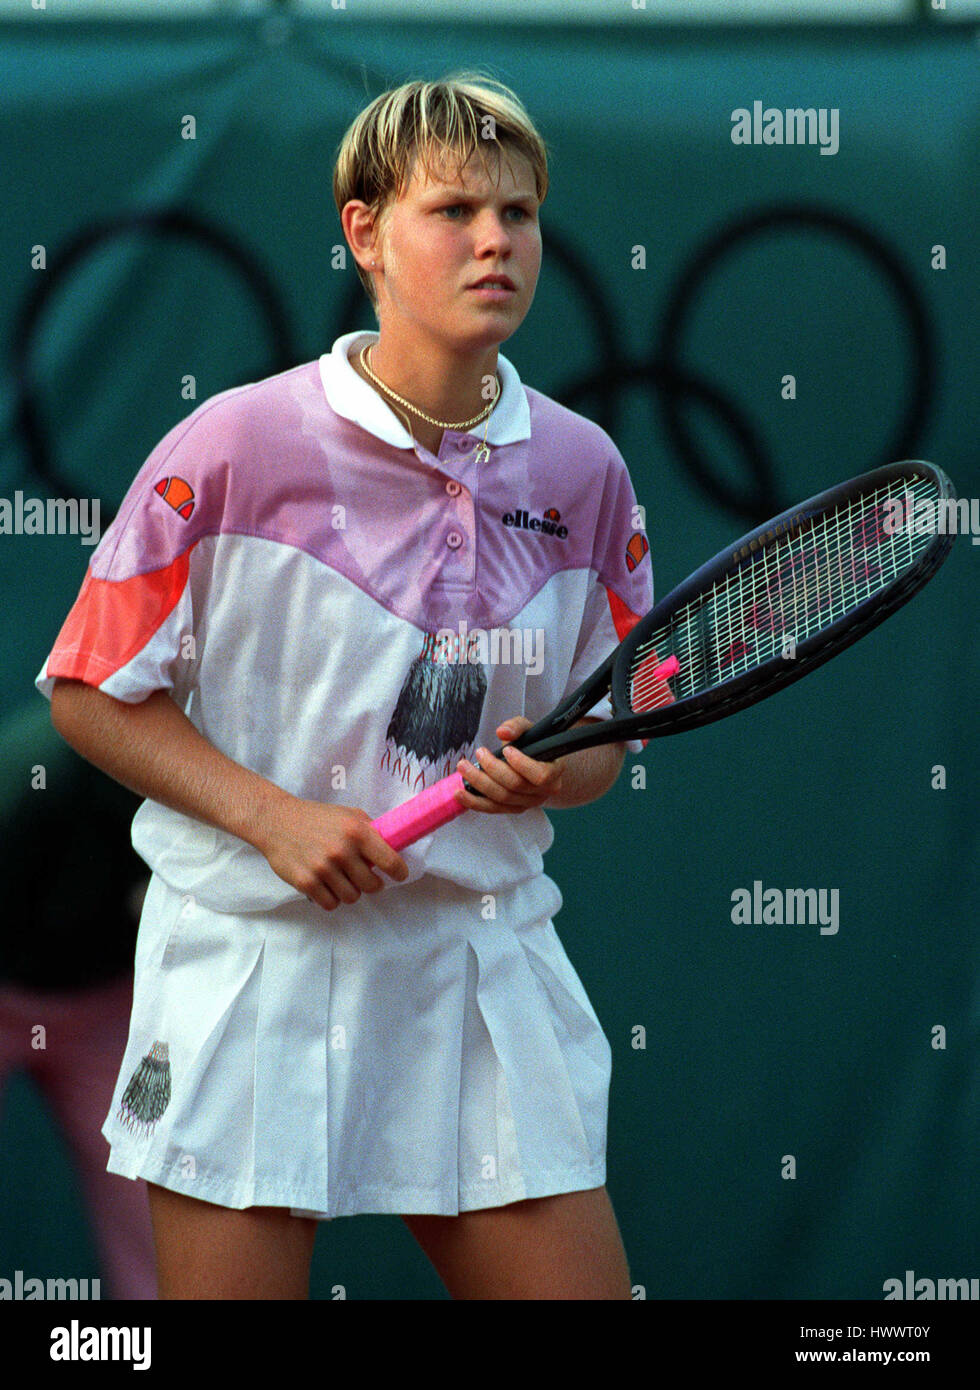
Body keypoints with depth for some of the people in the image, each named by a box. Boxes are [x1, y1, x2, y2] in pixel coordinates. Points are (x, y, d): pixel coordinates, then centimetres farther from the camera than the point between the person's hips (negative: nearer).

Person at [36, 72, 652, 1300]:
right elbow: (90, 694, -3)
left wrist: (553, 775, -9)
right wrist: (277, 819, -14)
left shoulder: (581, 468, 4)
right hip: (256, 958, -3)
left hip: (487, 958, 4)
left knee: (578, 1281, -1)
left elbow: (605, 731, 14)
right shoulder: (236, 445, -8)